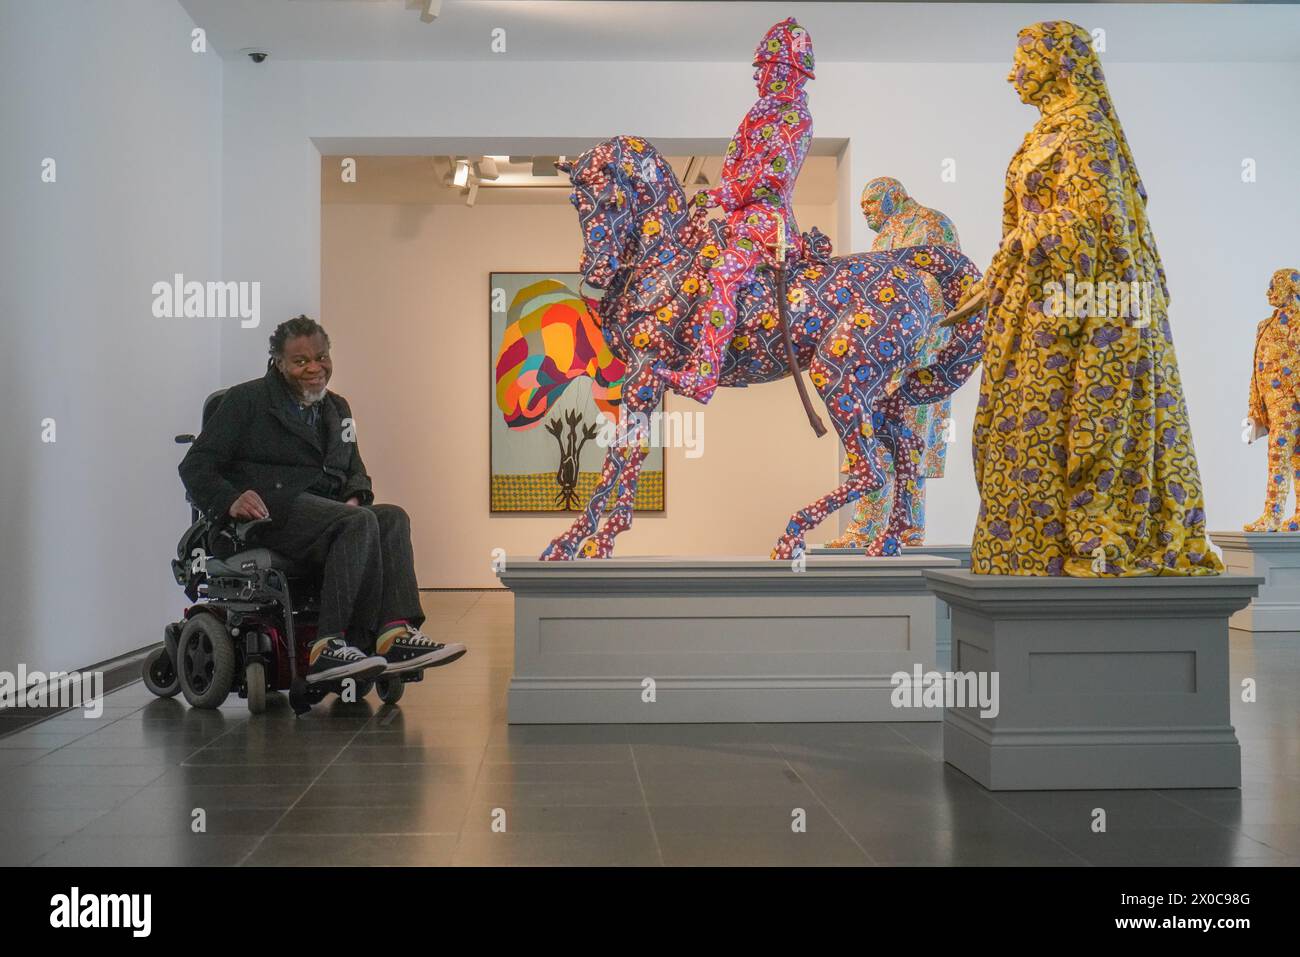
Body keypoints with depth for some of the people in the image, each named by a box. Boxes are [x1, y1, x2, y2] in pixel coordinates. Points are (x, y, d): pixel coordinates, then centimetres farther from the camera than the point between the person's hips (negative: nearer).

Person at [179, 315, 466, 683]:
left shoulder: (337, 408, 26)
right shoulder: (247, 400, 7)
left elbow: (355, 472, 28)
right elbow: (195, 466, 1)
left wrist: (355, 497, 1)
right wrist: (231, 499, -21)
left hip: (327, 511, 6)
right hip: (273, 512, -6)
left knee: (392, 518, -24)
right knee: (361, 523, -32)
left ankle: (397, 632, -39)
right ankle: (333, 642, -39)